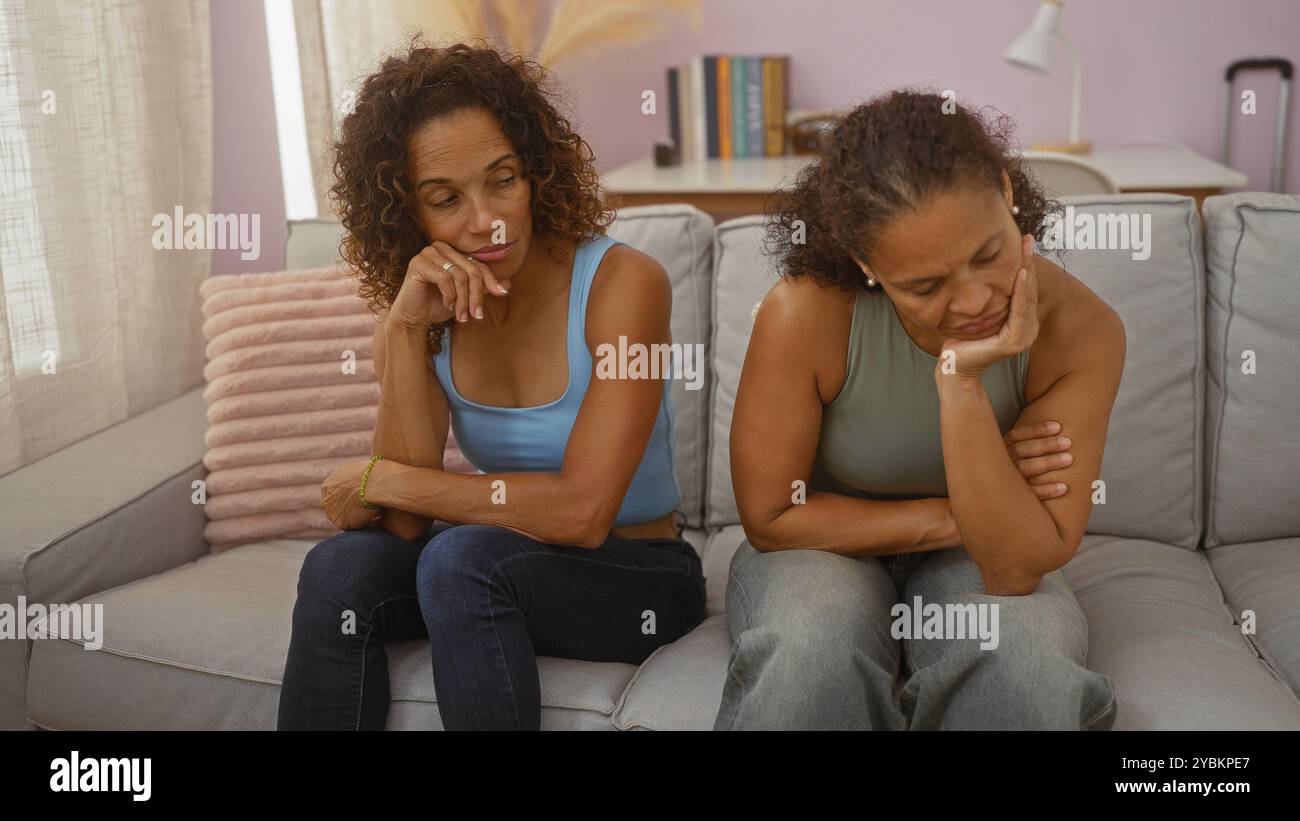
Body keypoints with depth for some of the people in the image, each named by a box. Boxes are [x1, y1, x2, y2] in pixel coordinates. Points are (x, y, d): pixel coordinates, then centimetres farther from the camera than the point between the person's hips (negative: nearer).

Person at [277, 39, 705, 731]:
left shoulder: (622, 282, -18)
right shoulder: (421, 309, -4)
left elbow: (582, 511, -26)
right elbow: (407, 526, -13)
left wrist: (379, 480, -17)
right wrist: (404, 333, -24)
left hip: (635, 576, -4)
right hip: (493, 565, 4)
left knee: (464, 557, -31)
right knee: (340, 569, -24)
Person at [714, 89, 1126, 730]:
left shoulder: (1083, 329, -20)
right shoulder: (806, 313, -25)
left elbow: (1019, 568, -22)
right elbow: (771, 518, -14)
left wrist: (963, 385, -34)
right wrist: (954, 516, -18)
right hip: (824, 551, 0)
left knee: (1026, 663, -33)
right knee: (812, 654, -34)